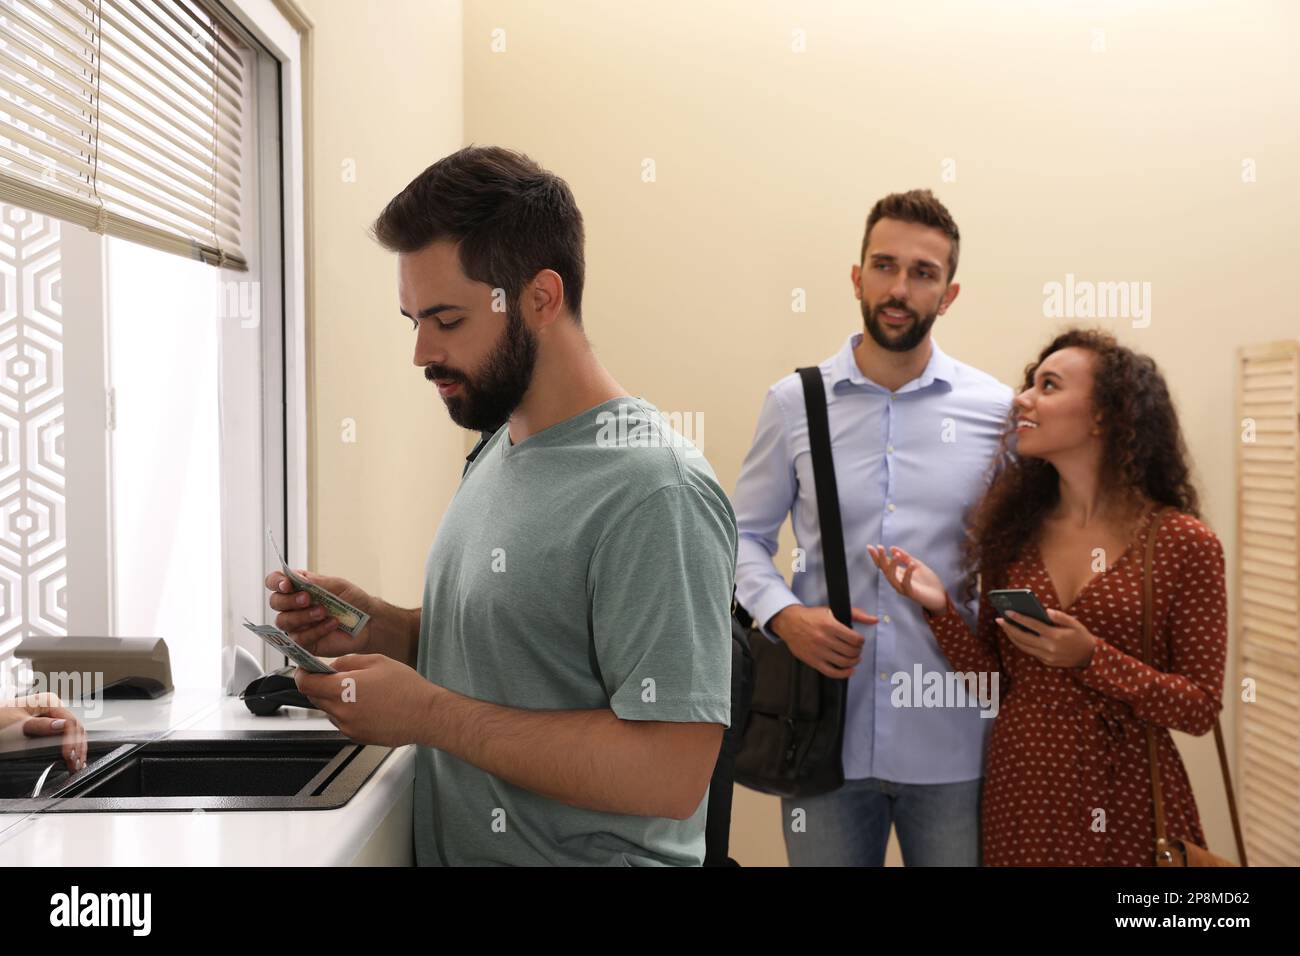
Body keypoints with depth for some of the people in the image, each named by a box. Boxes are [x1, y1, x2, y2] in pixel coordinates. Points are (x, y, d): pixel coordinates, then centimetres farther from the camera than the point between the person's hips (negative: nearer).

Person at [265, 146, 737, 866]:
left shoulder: (652, 491, -24)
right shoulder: (498, 451, 5)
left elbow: (669, 773, -28)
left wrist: (427, 713, -23)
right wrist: (377, 627, -5)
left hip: (586, 852, -8)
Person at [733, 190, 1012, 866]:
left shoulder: (997, 411, 1)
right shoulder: (793, 403, 2)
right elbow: (746, 536, 7)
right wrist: (783, 615, -10)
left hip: (952, 741, 0)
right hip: (826, 733, 1)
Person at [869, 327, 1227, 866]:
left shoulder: (1182, 543, -10)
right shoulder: (1012, 530, 1)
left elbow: (1200, 709, -9)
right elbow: (994, 681, 4)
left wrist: (1090, 659, -21)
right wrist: (940, 609, -12)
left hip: (1126, 802, -3)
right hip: (1018, 794, 3)